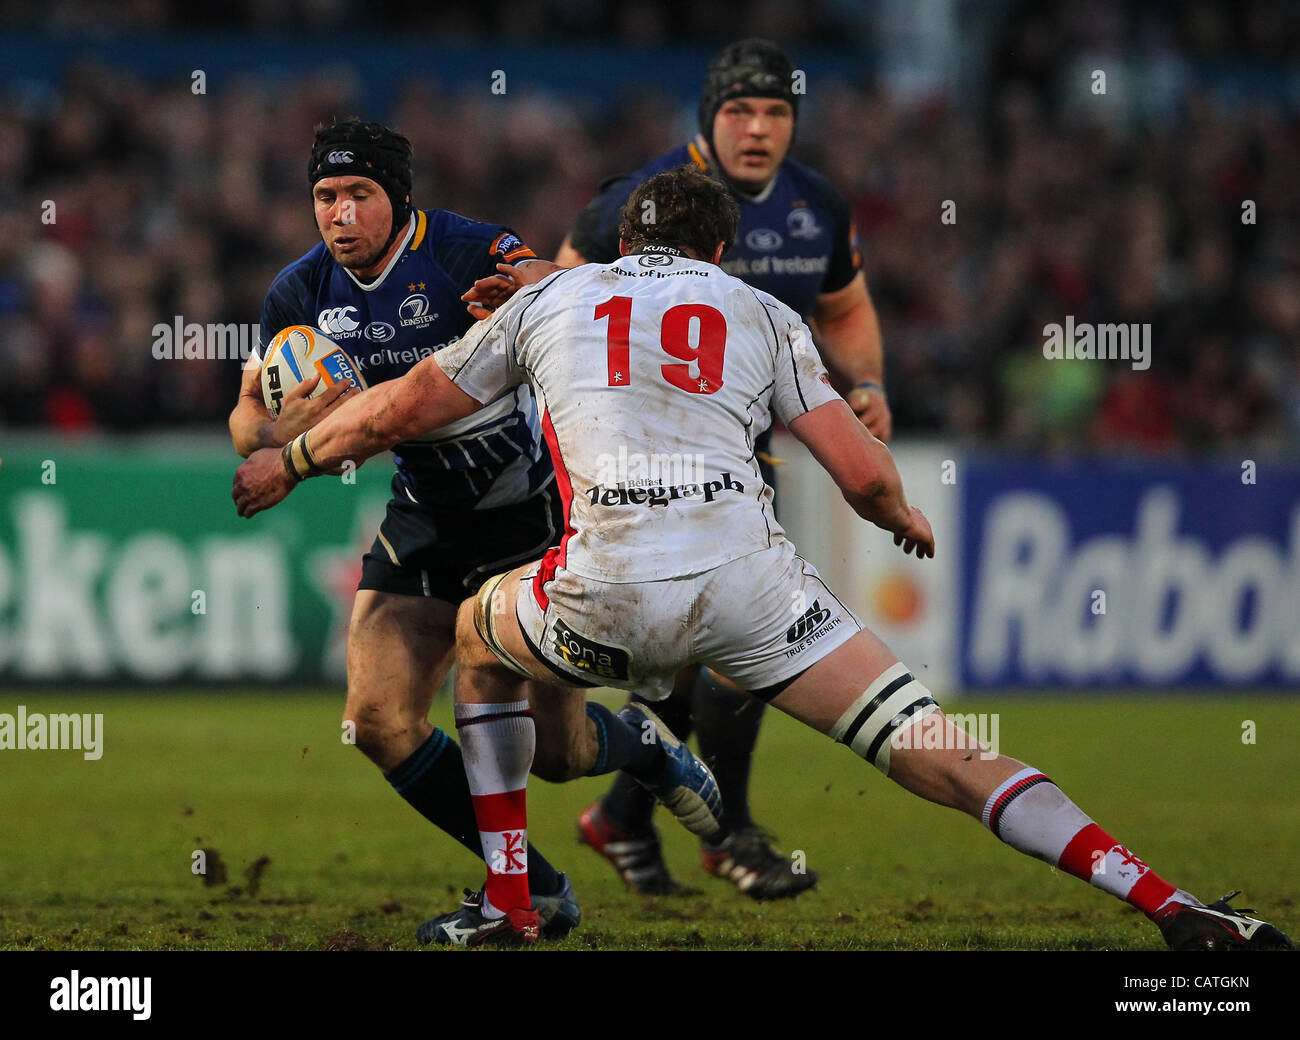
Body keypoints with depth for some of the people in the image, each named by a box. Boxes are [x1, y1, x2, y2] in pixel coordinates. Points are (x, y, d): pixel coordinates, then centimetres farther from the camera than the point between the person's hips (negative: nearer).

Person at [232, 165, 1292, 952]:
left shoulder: (554, 297, 24)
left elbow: (405, 408, 29)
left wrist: (291, 461, 46)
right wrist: (907, 519, 36)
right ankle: (1166, 903, -18)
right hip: (748, 574, 0)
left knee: (480, 636, 33)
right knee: (937, 755, -2)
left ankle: (507, 903, 31)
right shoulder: (761, 314, 22)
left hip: (612, 591, 0)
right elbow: (864, 473, 13)